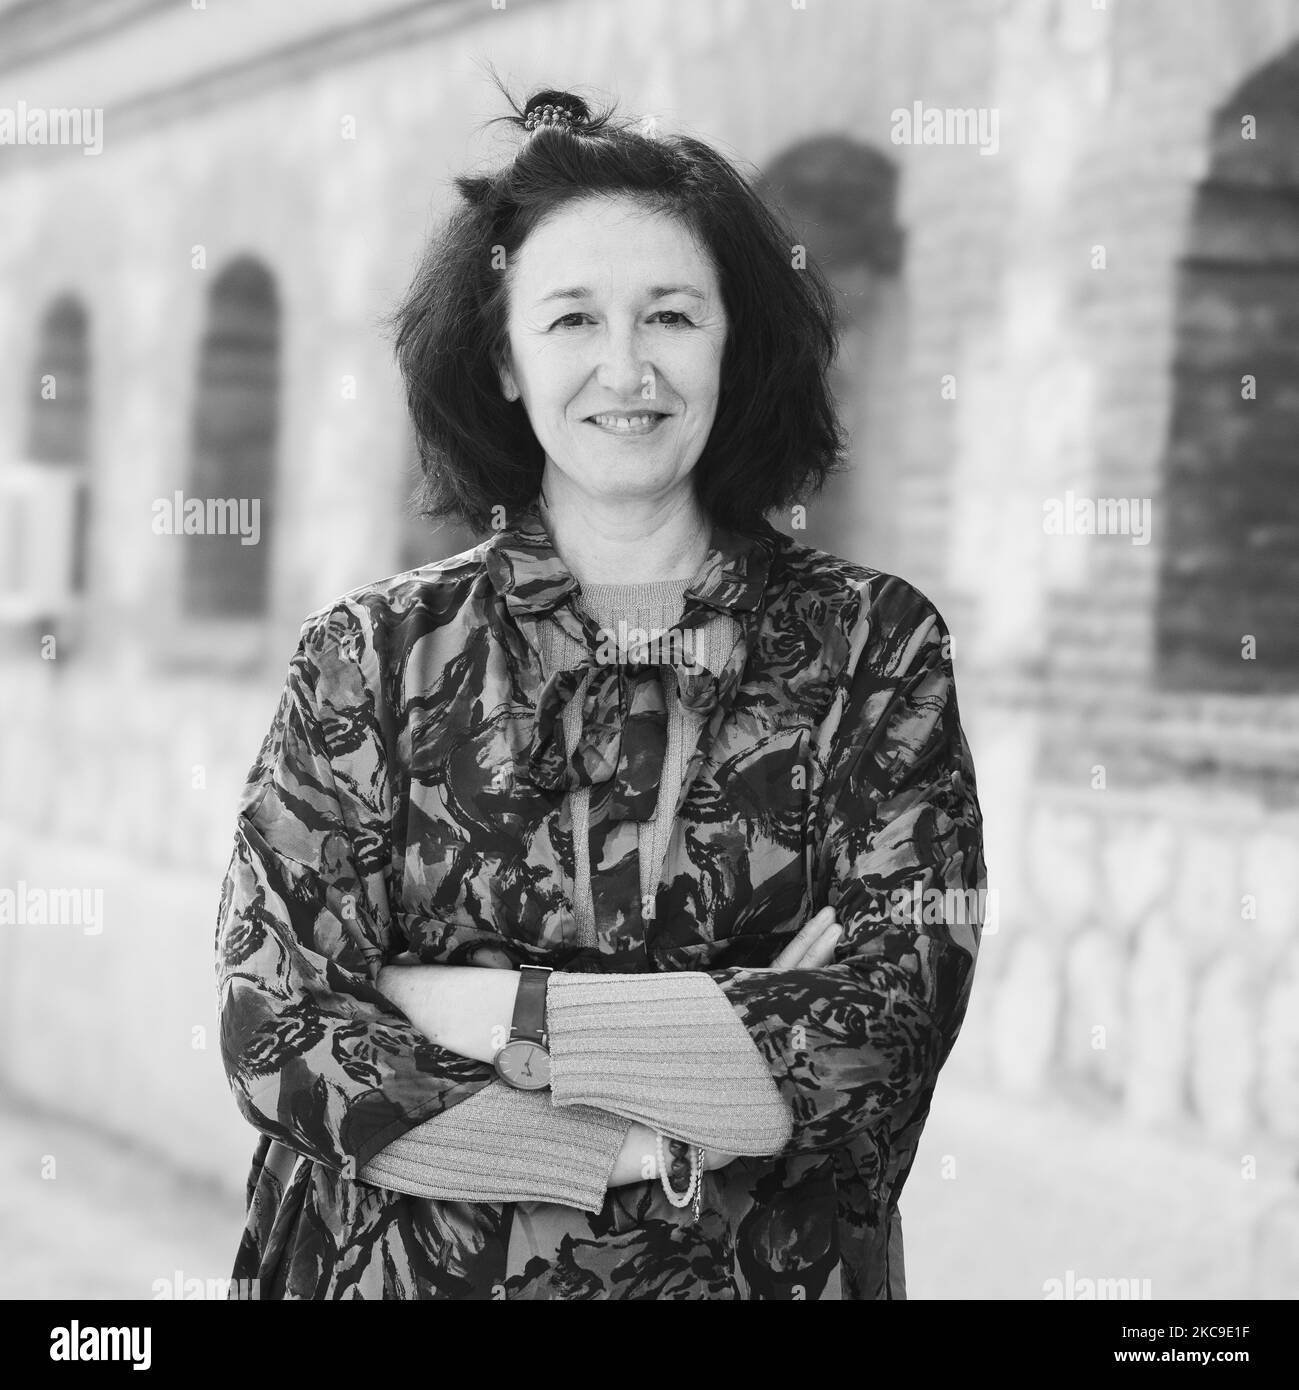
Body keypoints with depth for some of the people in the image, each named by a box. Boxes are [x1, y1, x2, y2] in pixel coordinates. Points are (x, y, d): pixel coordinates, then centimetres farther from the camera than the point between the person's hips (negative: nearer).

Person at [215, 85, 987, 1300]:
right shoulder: (372, 653, -6)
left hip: (762, 1268, 1)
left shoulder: (870, 645, -6)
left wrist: (492, 1012, -18)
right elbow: (277, 1031, -13)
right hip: (412, 1265, 0)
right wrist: (667, 1150, -20)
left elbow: (891, 1020, -15)